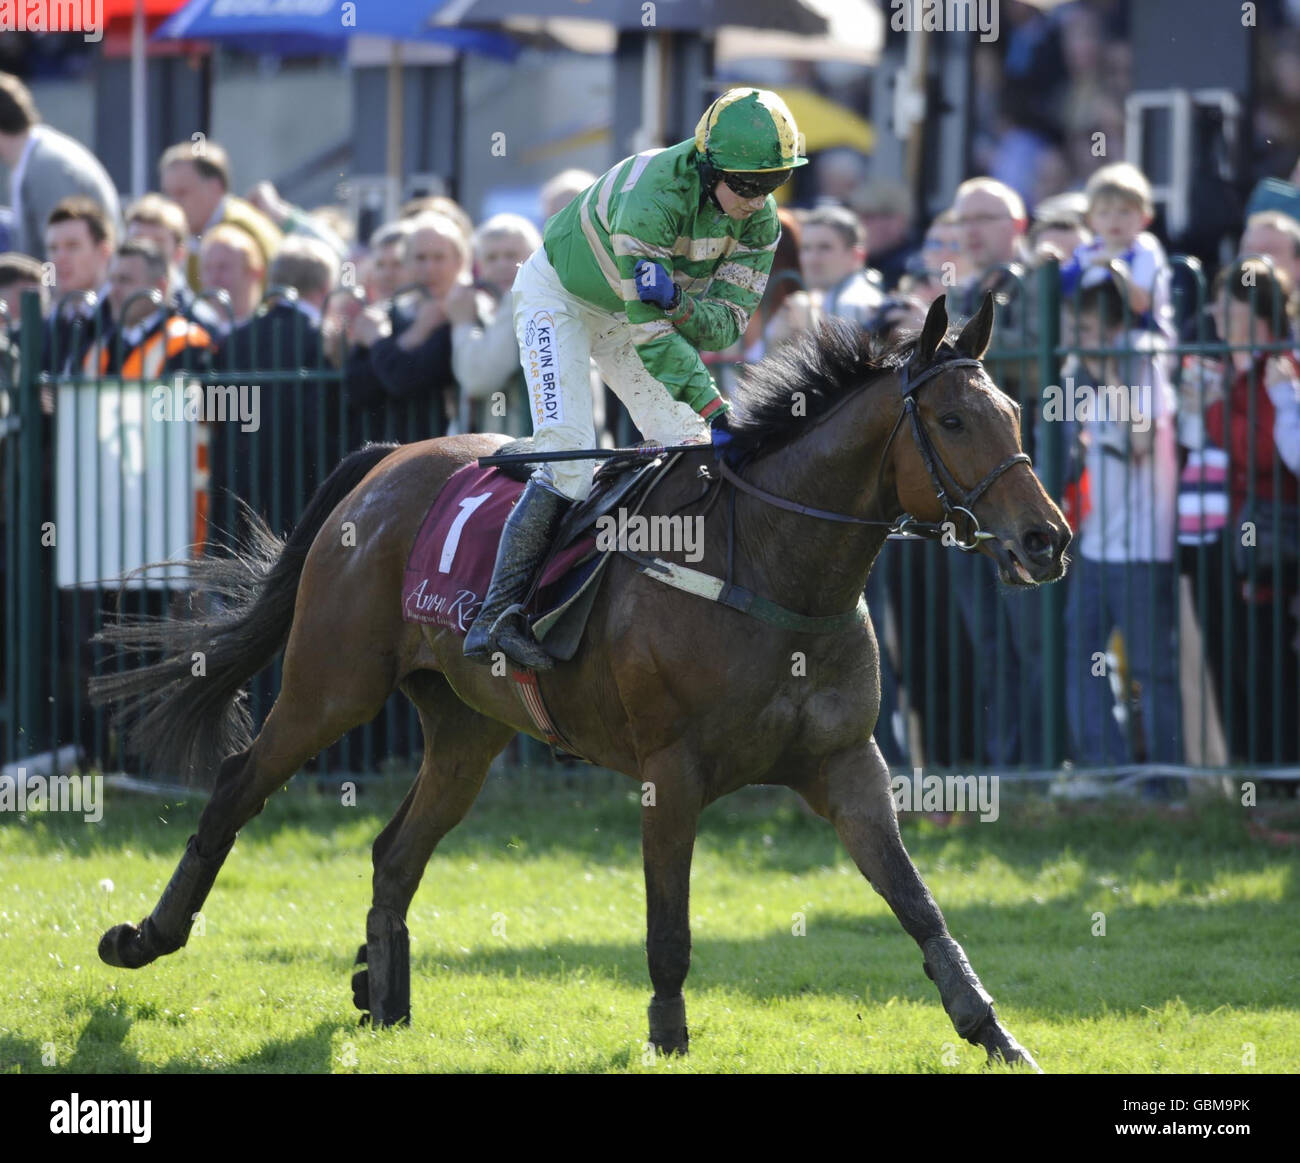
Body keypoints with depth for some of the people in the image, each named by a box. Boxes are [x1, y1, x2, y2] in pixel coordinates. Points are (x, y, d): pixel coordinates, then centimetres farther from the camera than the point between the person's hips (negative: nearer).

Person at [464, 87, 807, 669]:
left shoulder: (760, 221, -18)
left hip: (626, 308, 7)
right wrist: (716, 410, -47)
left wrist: (679, 303, -39)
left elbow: (729, 321, -16)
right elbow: (650, 333, -40)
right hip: (558, 293, -7)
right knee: (569, 453, -22)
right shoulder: (652, 198, -40)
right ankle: (496, 616, -25)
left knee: (686, 446, -2)